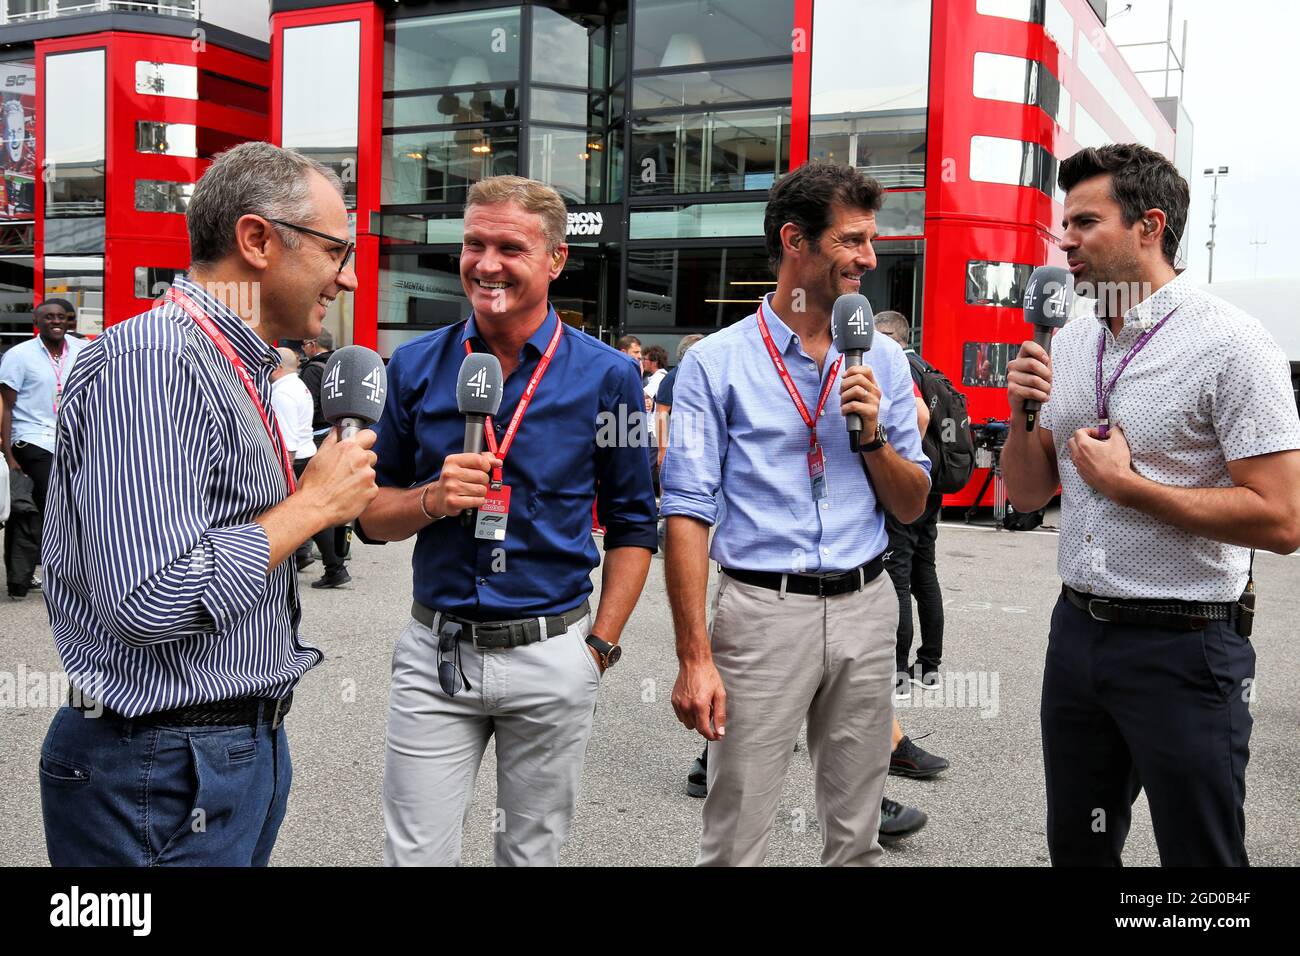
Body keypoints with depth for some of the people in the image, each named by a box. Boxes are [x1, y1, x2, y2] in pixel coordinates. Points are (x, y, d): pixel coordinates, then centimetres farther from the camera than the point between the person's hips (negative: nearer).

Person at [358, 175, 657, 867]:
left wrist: (601, 645, -3)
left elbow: (632, 523, 3)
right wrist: (433, 499, -14)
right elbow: (372, 515, 7)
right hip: (434, 653, 1)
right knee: (415, 854, 7)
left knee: (532, 853, 16)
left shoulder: (607, 376, -4)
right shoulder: (415, 366, 1)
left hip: (552, 656, -1)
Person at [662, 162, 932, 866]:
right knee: (736, 841, 3)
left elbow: (912, 507, 11)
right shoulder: (716, 362, -4)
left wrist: (873, 436, -8)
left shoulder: (883, 361, 8)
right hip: (762, 610, -4)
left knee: (856, 837, 16)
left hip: (864, 608, 4)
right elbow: (688, 515, -9)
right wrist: (695, 657, -15)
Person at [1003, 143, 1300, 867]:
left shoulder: (1231, 345, -13)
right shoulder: (1069, 343, 7)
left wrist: (1127, 486, -18)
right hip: (1077, 630, 6)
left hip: (1183, 645, -6)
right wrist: (1022, 414, -8)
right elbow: (1027, 495, 10)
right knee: (1077, 847, 19)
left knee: (1198, 853, 10)